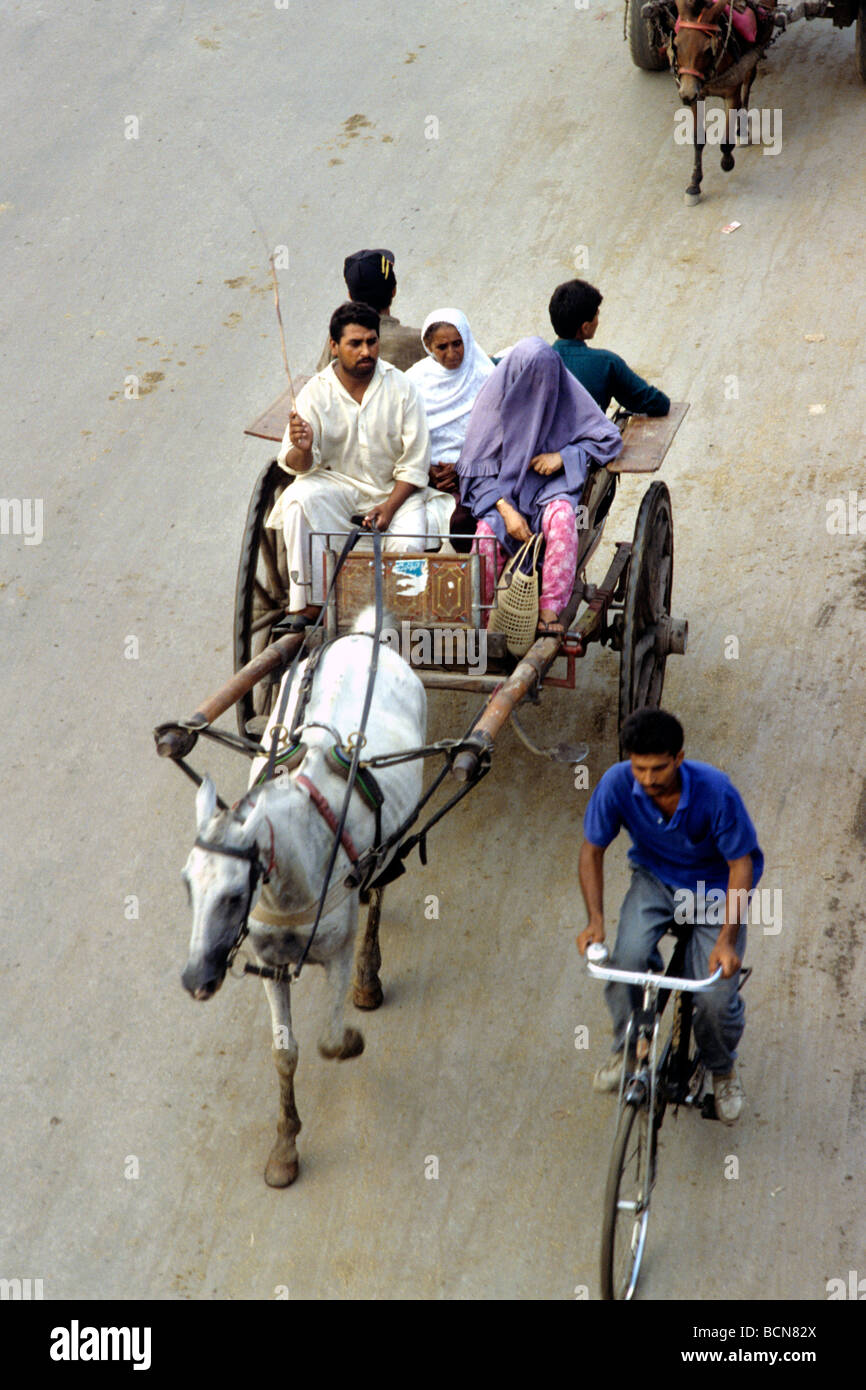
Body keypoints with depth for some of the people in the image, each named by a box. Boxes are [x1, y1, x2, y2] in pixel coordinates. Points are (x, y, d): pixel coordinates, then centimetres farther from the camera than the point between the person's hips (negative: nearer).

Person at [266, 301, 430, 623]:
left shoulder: (400, 387, -2)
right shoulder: (316, 392, -2)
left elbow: (415, 462, -2)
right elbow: (297, 465, -6)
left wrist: (389, 507, -16)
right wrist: (303, 450, -32)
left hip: (393, 488, 0)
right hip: (336, 482, 1)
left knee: (409, 544, -29)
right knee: (298, 498, -31)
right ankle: (309, 603, -26)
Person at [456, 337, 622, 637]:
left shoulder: (565, 392, -2)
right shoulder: (494, 396, -4)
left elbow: (609, 438, 7)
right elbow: (477, 466, -3)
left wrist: (563, 455, -10)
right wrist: (506, 509, -19)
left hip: (549, 483, 0)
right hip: (500, 486, 0)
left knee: (561, 517, -36)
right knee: (487, 533, -32)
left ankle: (549, 612, -31)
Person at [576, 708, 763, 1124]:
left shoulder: (715, 791, -31)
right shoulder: (617, 783, -24)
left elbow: (741, 863, -22)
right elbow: (592, 849, -9)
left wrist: (727, 939, -30)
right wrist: (595, 919, -19)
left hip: (716, 886, -2)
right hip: (655, 878, 2)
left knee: (716, 998, -16)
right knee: (628, 957, -27)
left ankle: (722, 1068, 20)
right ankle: (627, 1049, 2)